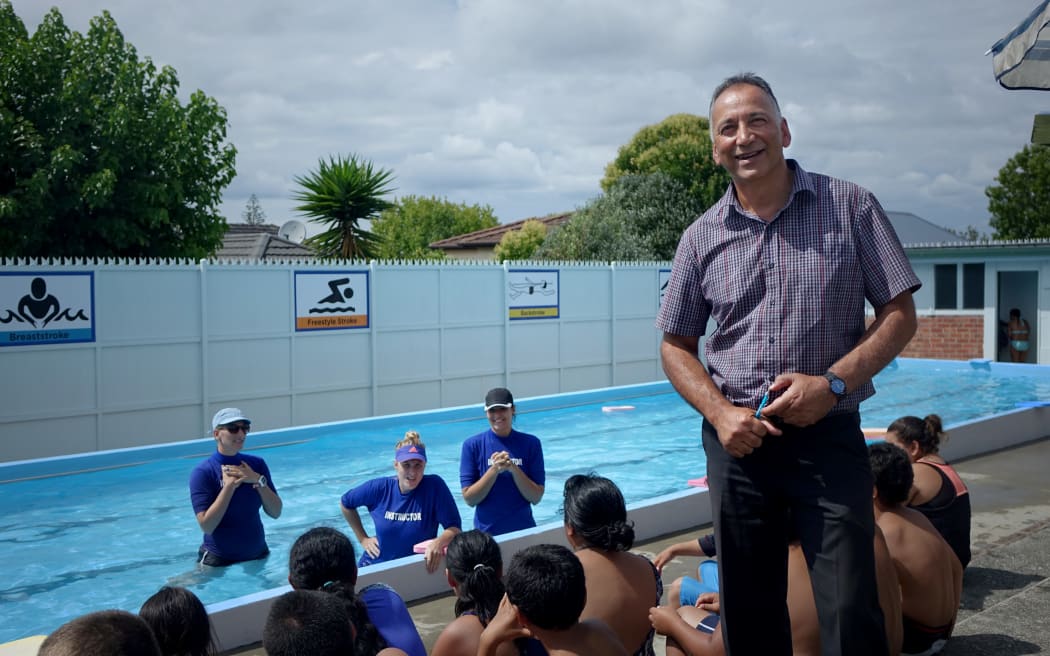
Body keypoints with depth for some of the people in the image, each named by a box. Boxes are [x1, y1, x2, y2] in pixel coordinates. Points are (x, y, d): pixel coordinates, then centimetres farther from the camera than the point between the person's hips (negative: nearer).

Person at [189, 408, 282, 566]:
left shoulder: (257, 464, -1)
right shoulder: (202, 472, -15)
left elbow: (275, 513, -3)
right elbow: (206, 526, -22)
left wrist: (259, 480, -17)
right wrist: (229, 486, -24)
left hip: (258, 554, 4)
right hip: (219, 561, -4)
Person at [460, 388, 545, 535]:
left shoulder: (530, 443, -4)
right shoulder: (472, 445, -6)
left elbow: (536, 497, -6)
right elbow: (469, 499, -9)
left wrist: (513, 469, -19)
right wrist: (494, 470, -20)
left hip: (524, 529, 1)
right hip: (486, 532, -1)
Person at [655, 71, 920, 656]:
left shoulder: (850, 207, 0)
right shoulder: (703, 237, 5)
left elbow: (899, 315, 1)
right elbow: (677, 346, 10)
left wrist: (832, 383, -14)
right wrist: (720, 413, -8)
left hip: (829, 436, -2)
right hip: (737, 440, 2)